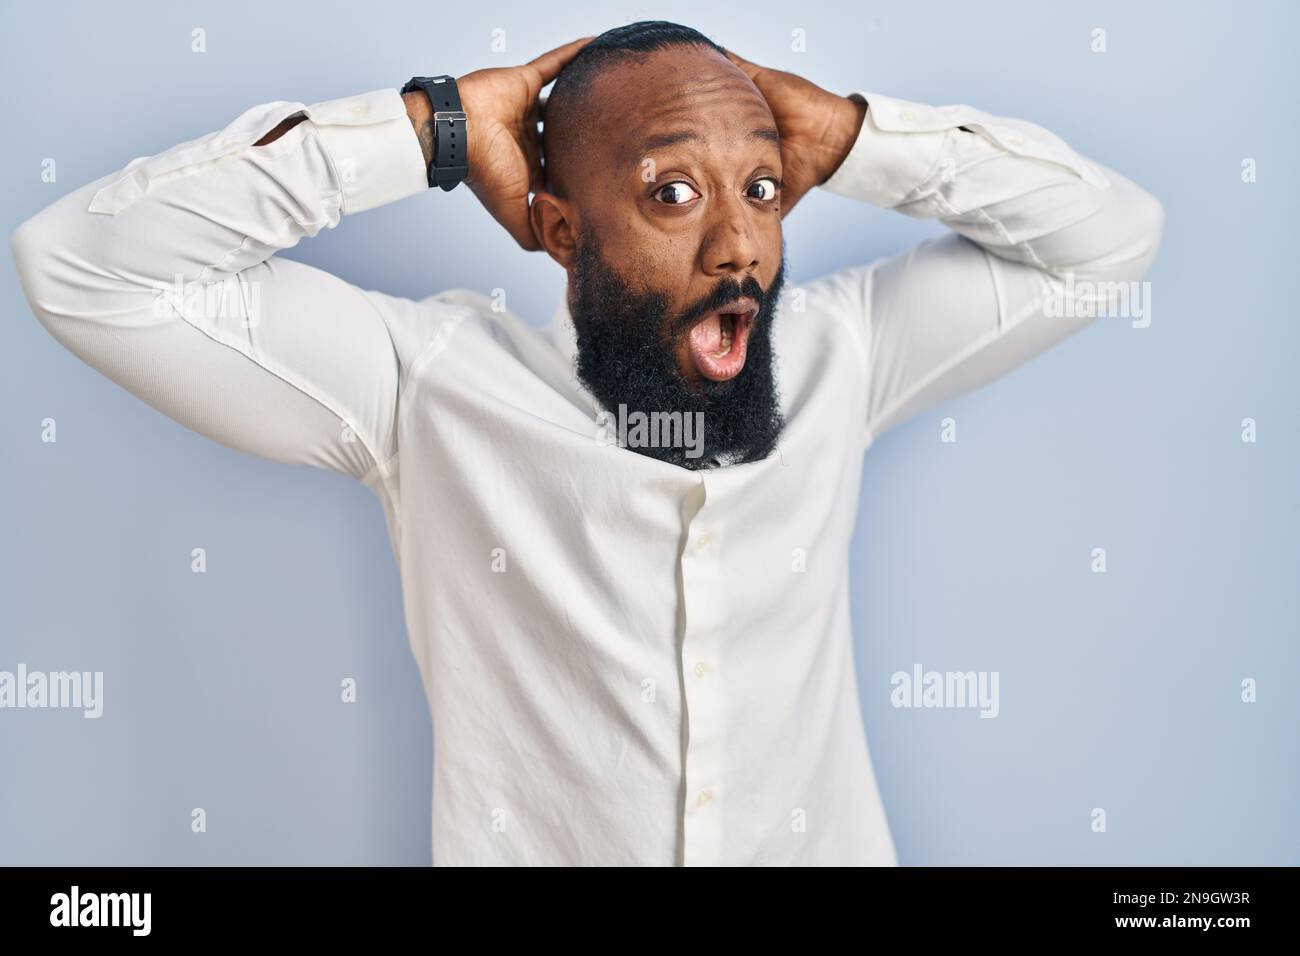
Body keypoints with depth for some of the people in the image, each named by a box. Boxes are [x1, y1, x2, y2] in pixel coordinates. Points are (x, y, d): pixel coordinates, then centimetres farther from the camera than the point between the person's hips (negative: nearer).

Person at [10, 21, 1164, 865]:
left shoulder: (836, 352, -5)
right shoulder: (430, 378, -12)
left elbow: (1115, 233, 0)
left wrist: (848, 137, -11)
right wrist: (430, 130, -18)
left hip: (824, 838, 3)